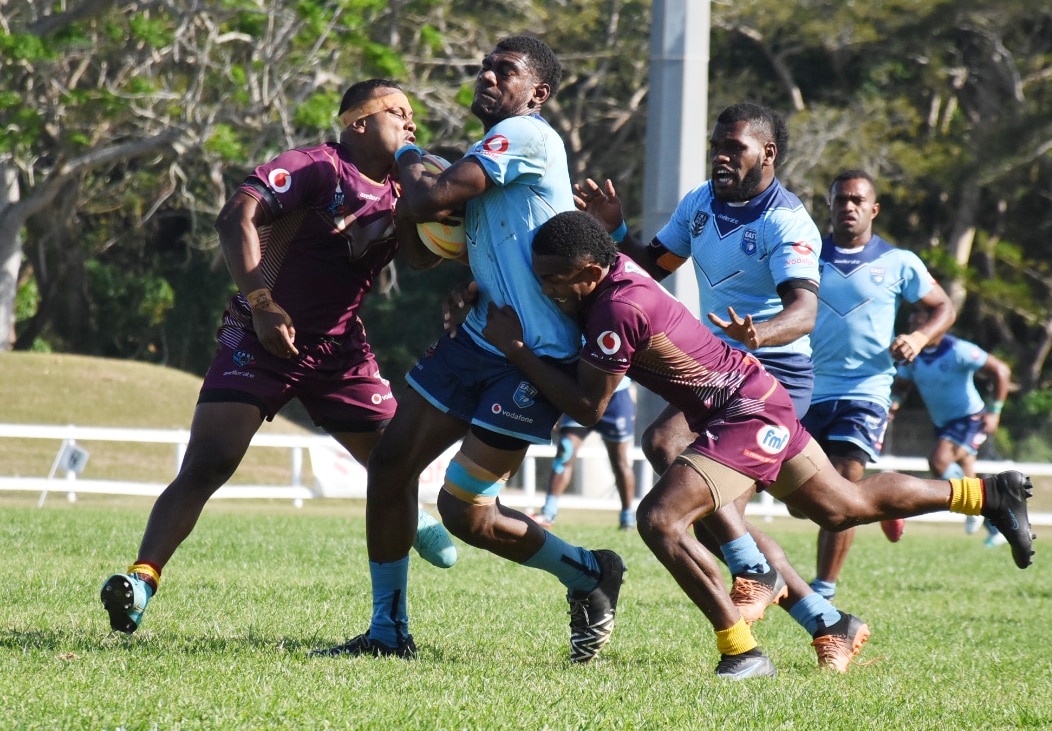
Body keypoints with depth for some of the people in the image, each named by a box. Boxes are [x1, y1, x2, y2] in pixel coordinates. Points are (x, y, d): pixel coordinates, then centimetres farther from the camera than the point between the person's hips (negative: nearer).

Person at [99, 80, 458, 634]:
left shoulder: (399, 196, 9)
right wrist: (262, 304, -35)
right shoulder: (317, 168, -14)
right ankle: (143, 576, -24)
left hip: (340, 349, 6)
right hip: (261, 339, -6)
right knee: (207, 464, -19)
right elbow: (235, 218, -25)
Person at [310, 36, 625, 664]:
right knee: (390, 465, 4)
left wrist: (408, 161, 3)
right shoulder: (493, 155, 18)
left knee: (465, 510, -8)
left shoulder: (526, 135, -13)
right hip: (481, 338, 10)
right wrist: (469, 295, 3)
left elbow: (430, 199, -19)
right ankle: (389, 630, 15)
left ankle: (589, 575, 15)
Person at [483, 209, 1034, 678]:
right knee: (844, 508, 25)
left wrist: (516, 350, -19)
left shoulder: (618, 310, -28)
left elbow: (588, 406, -21)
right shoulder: (610, 269, -3)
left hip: (747, 415, -10)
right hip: (756, 403, 10)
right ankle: (991, 494, 40)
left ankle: (742, 653, -17)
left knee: (659, 518, -22)